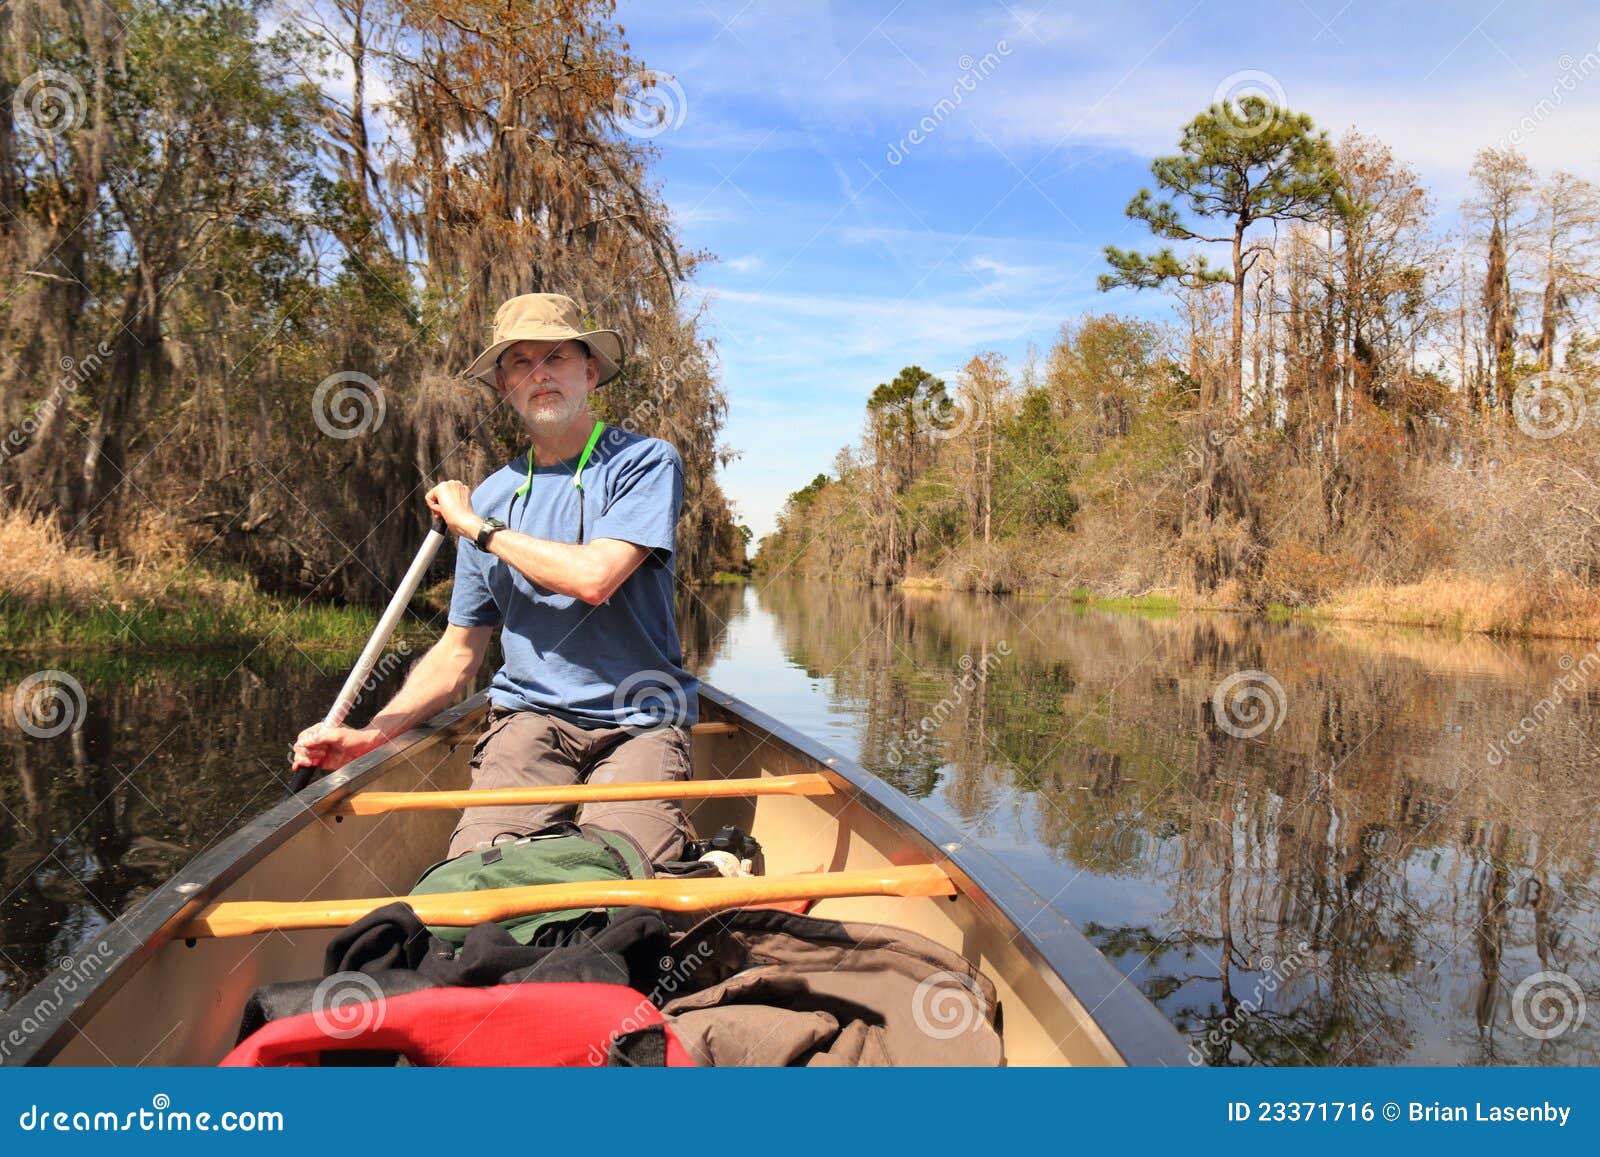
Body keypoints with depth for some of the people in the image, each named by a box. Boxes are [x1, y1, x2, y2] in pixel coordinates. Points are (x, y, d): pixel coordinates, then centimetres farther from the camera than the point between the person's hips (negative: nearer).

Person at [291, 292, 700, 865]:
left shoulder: (645, 462, -2)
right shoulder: (488, 497, 12)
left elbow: (594, 577, -20)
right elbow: (457, 654, 16)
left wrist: (477, 527, -6)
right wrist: (366, 737, 2)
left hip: (640, 721, -3)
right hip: (530, 715, 3)